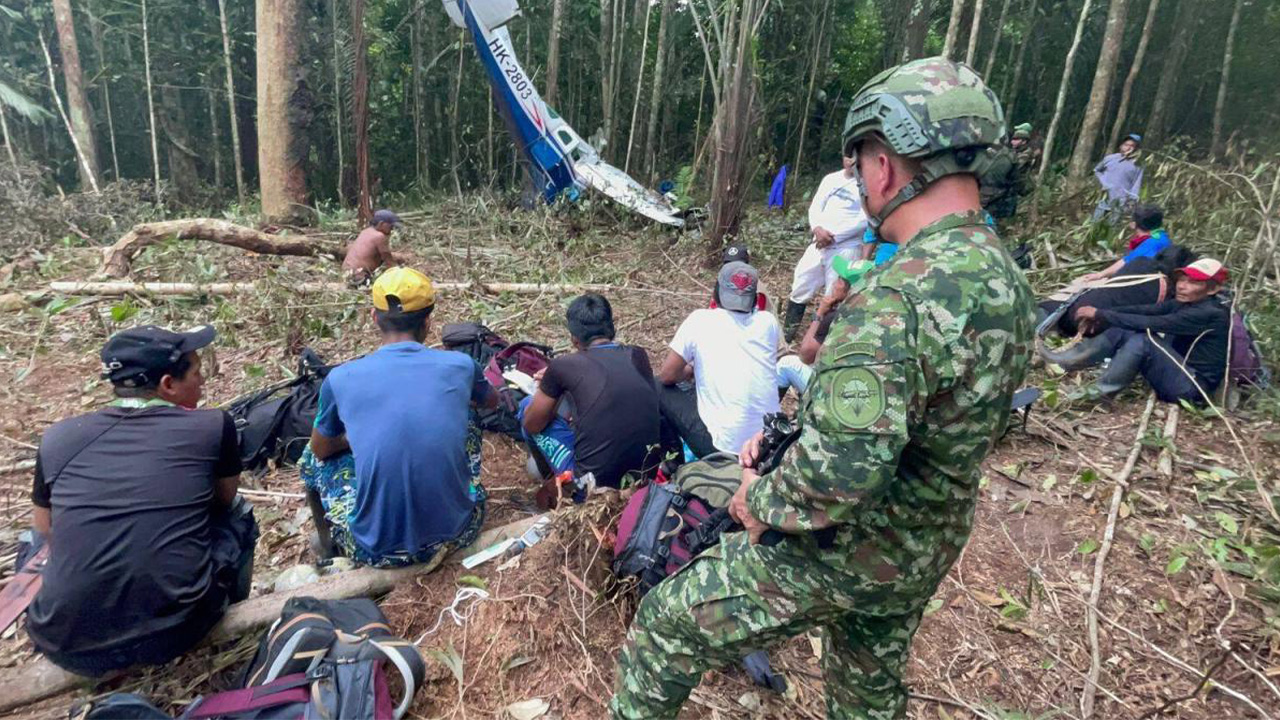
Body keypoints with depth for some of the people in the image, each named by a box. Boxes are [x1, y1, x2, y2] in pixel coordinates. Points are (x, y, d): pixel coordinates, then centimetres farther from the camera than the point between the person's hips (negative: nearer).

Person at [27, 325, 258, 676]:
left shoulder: (58, 438, 4)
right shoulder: (214, 426, -3)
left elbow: (46, 530, 21)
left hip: (69, 644, 4)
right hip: (176, 631, -3)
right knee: (237, 513, 22)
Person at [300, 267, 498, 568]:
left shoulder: (341, 379, -8)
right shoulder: (460, 365, -6)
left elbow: (321, 449, 10)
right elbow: (492, 402, 18)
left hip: (378, 549, -1)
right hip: (457, 533, 1)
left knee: (312, 456, 24)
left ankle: (328, 547, 45)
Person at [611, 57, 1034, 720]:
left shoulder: (900, 298, -32)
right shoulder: (1006, 278, 0)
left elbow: (833, 475, -39)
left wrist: (758, 502, -17)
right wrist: (786, 440, 4)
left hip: (838, 551, -9)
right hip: (926, 552, 9)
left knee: (665, 625, 10)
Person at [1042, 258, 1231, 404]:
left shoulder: (1210, 314, -21)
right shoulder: (1184, 303, 7)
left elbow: (1149, 323, -28)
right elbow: (1143, 310, -4)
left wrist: (1100, 315, -25)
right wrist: (1101, 315, -17)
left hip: (1193, 387, -9)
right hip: (1175, 372, 9)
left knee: (1142, 341, -30)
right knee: (1123, 331, -6)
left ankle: (1098, 394, -25)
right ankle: (1070, 358, -9)